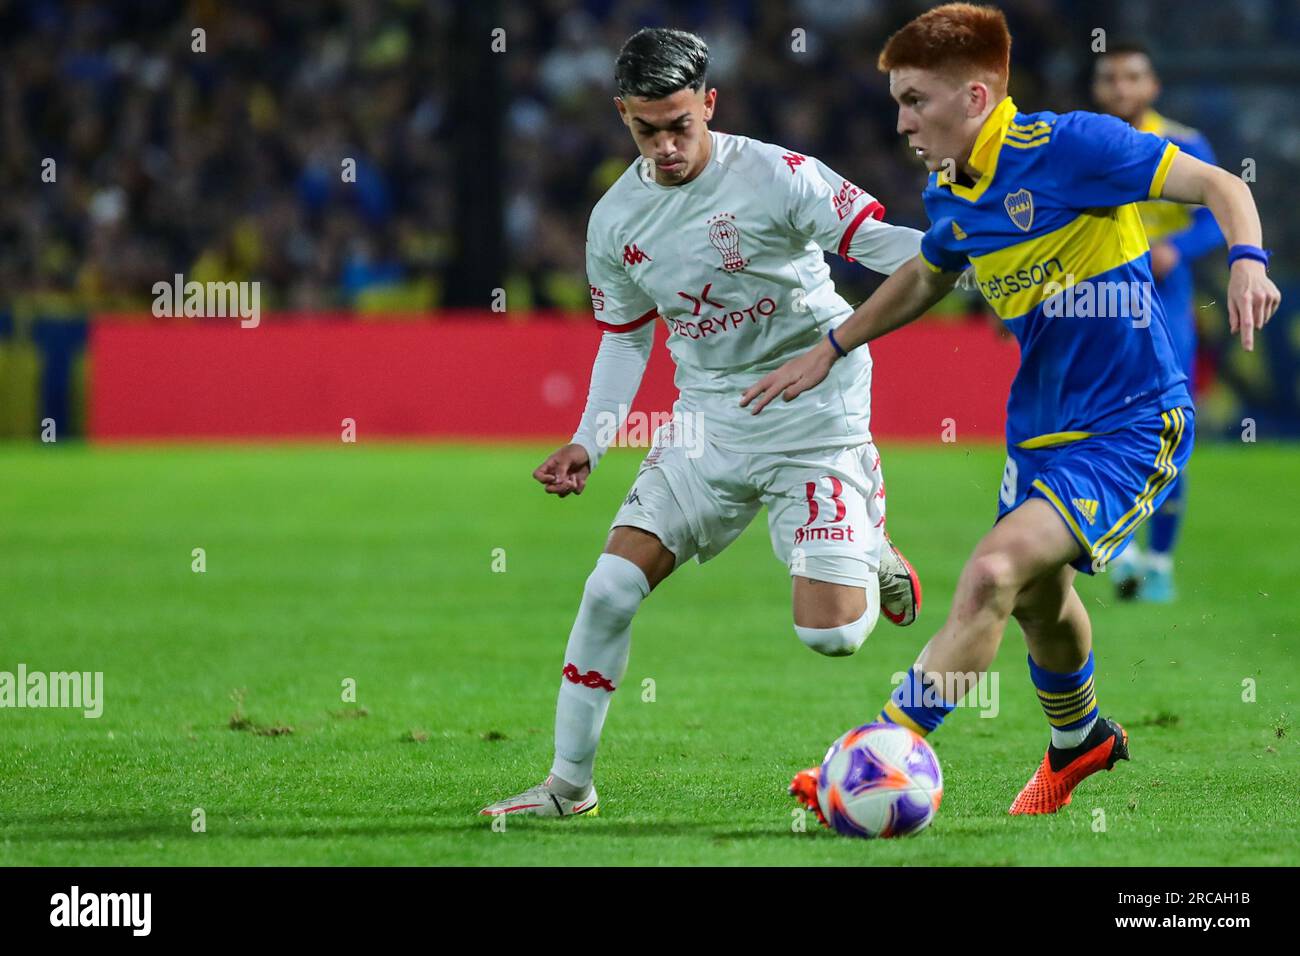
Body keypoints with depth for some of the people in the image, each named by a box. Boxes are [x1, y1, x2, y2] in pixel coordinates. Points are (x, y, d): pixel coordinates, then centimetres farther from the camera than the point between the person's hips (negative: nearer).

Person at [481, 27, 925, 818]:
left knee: (830, 634, -14)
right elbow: (626, 337, 15)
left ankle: (871, 552, 24)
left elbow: (877, 241, -17)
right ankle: (570, 783, 4)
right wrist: (588, 444, 5)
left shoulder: (772, 177, -15)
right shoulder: (617, 219, 2)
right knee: (611, 589, -9)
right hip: (708, 419, 4)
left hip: (814, 416, -4)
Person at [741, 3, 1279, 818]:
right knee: (1037, 598, 22)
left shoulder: (1067, 146, -19)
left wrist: (1247, 262, -36)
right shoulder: (950, 196, 4)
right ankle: (1078, 742, 52)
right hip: (1040, 428, 8)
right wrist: (830, 350, 25)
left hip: (1130, 428, -8)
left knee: (995, 573, -23)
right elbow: (925, 277, 27)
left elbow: (1219, 185, -18)